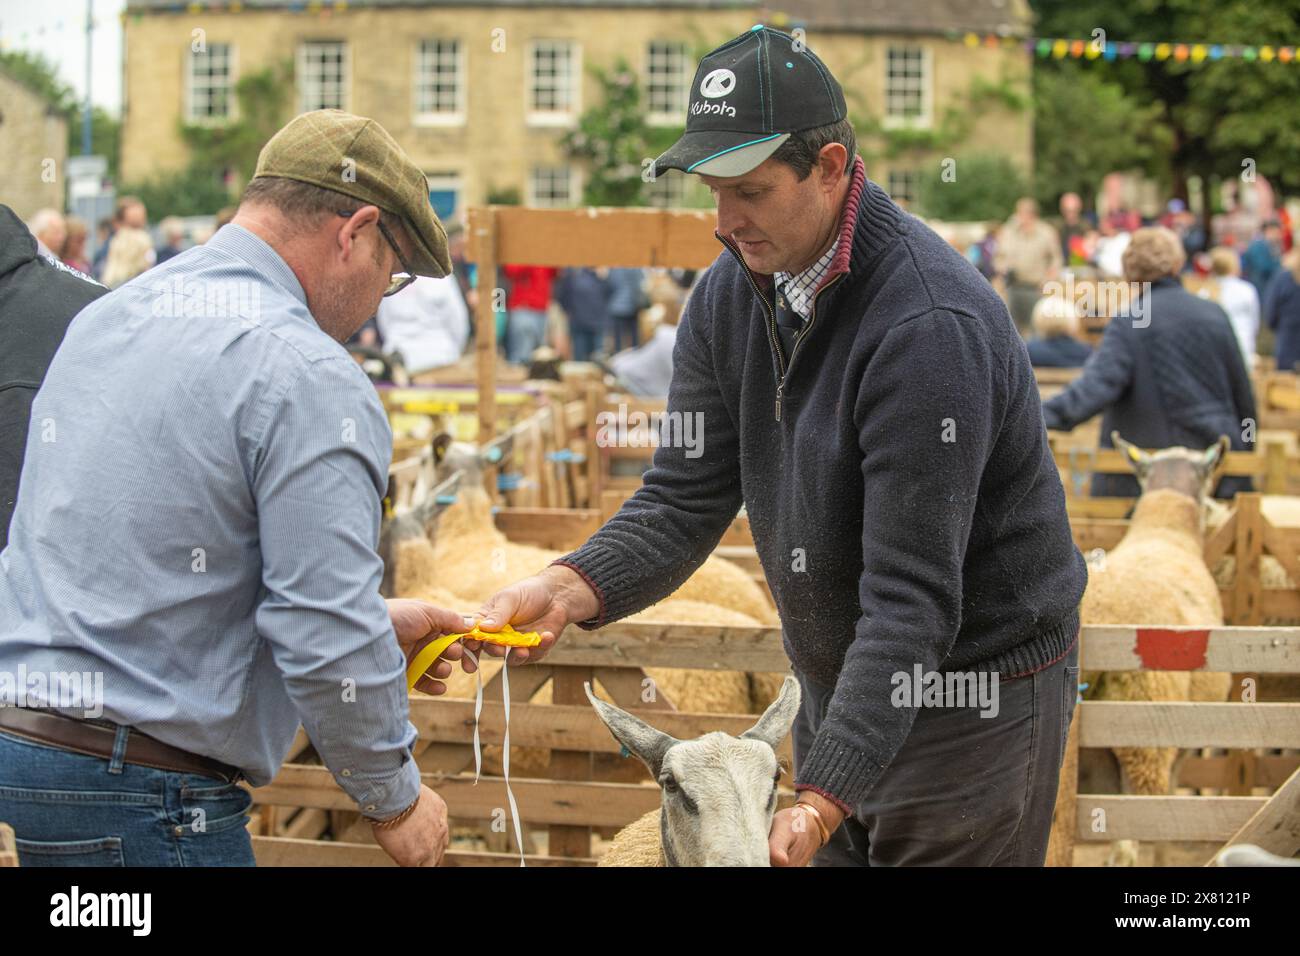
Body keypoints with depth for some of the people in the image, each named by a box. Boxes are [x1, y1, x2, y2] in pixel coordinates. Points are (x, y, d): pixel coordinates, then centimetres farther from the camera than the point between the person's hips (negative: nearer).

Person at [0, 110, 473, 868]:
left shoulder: (105, 317, 13)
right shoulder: (310, 378, -14)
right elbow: (328, 648, -17)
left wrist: (372, 621, 22)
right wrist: (396, 799, -1)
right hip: (144, 787, -9)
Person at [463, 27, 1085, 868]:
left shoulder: (930, 324, -27)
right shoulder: (731, 294, -2)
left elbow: (913, 595, -30)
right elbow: (686, 499, -3)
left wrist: (824, 797, -35)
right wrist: (569, 589, -23)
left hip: (976, 693, -7)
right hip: (837, 680, 7)